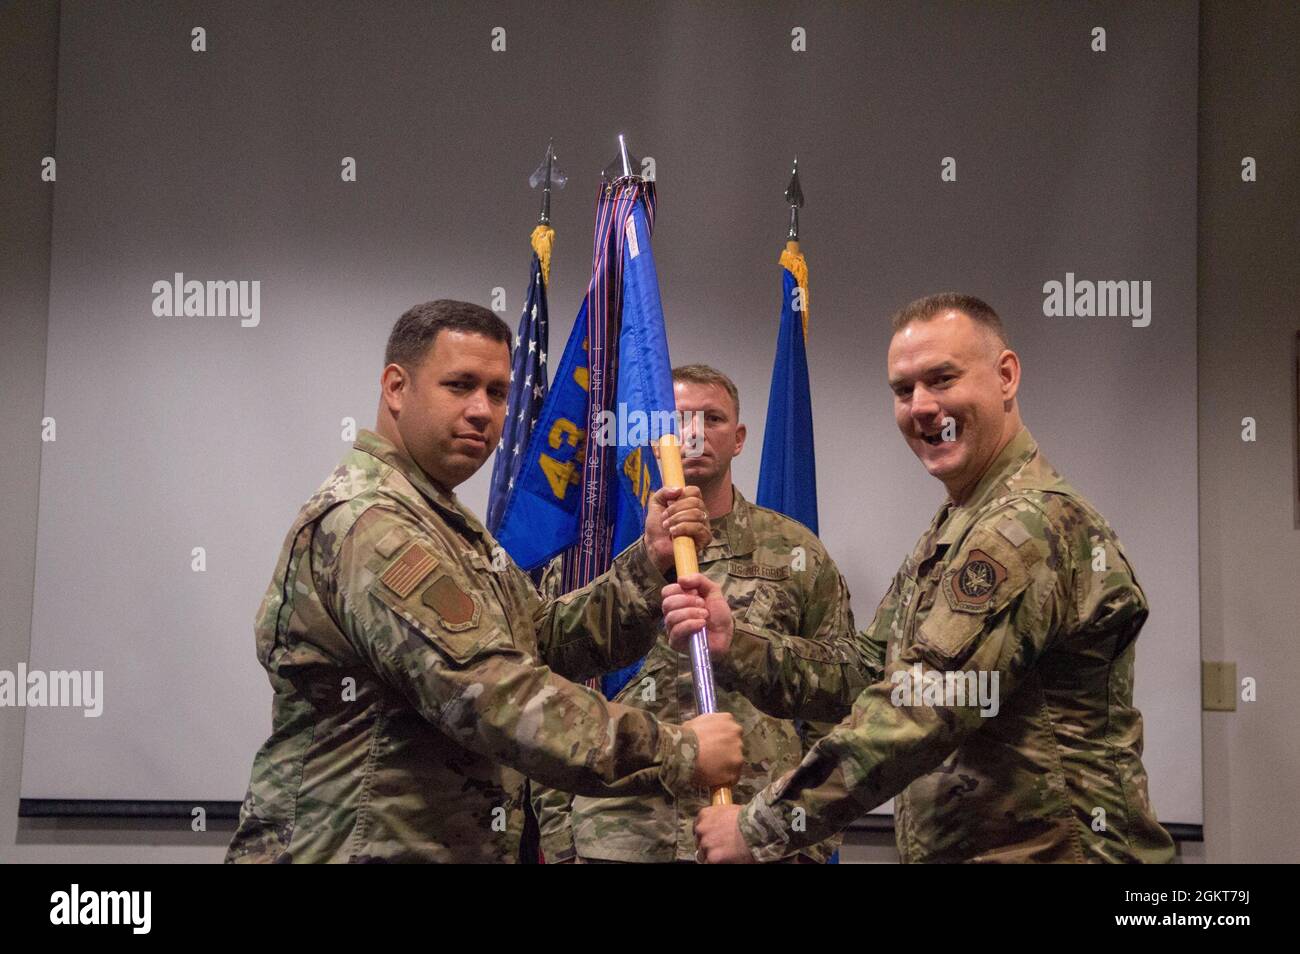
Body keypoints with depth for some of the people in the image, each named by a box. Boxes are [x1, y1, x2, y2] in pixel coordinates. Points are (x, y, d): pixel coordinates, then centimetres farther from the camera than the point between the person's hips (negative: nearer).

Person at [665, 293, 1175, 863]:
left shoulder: (1030, 525, -18)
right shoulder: (953, 529, 15)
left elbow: (921, 711, -23)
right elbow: (867, 670, 11)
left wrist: (762, 827, -18)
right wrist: (733, 642, -5)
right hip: (945, 850, 8)